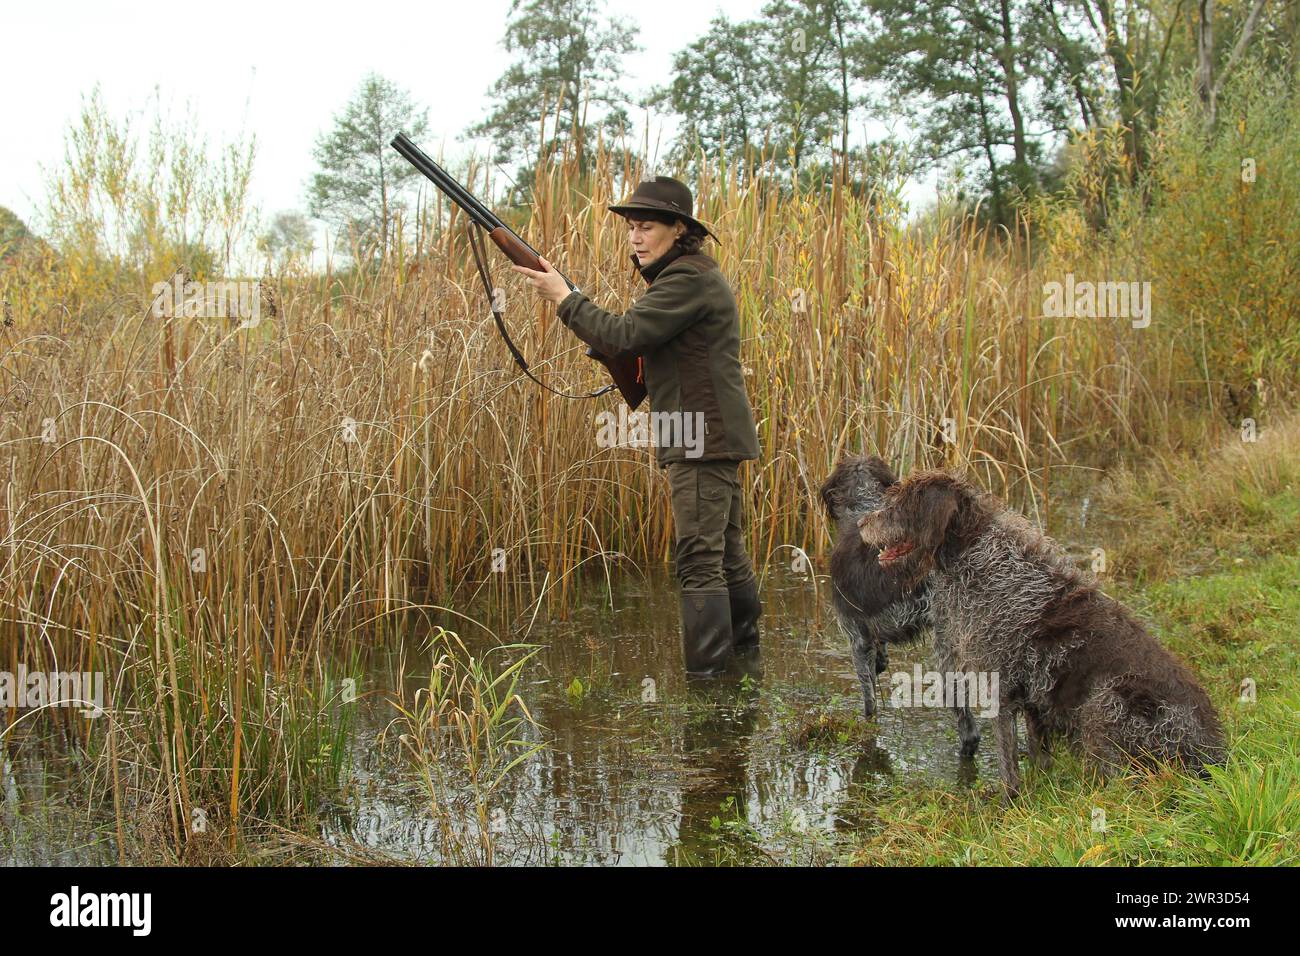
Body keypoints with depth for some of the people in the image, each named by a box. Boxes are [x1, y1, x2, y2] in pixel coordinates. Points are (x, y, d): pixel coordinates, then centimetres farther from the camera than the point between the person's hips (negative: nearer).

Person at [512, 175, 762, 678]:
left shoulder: (688, 279, -15)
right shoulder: (688, 275, 19)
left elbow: (624, 336, -22)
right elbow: (641, 344, 21)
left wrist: (563, 296, -12)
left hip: (702, 436, -11)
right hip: (710, 435, 11)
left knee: (699, 560, -11)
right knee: (725, 552, 17)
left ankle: (706, 679, -10)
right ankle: (745, 666, 27)